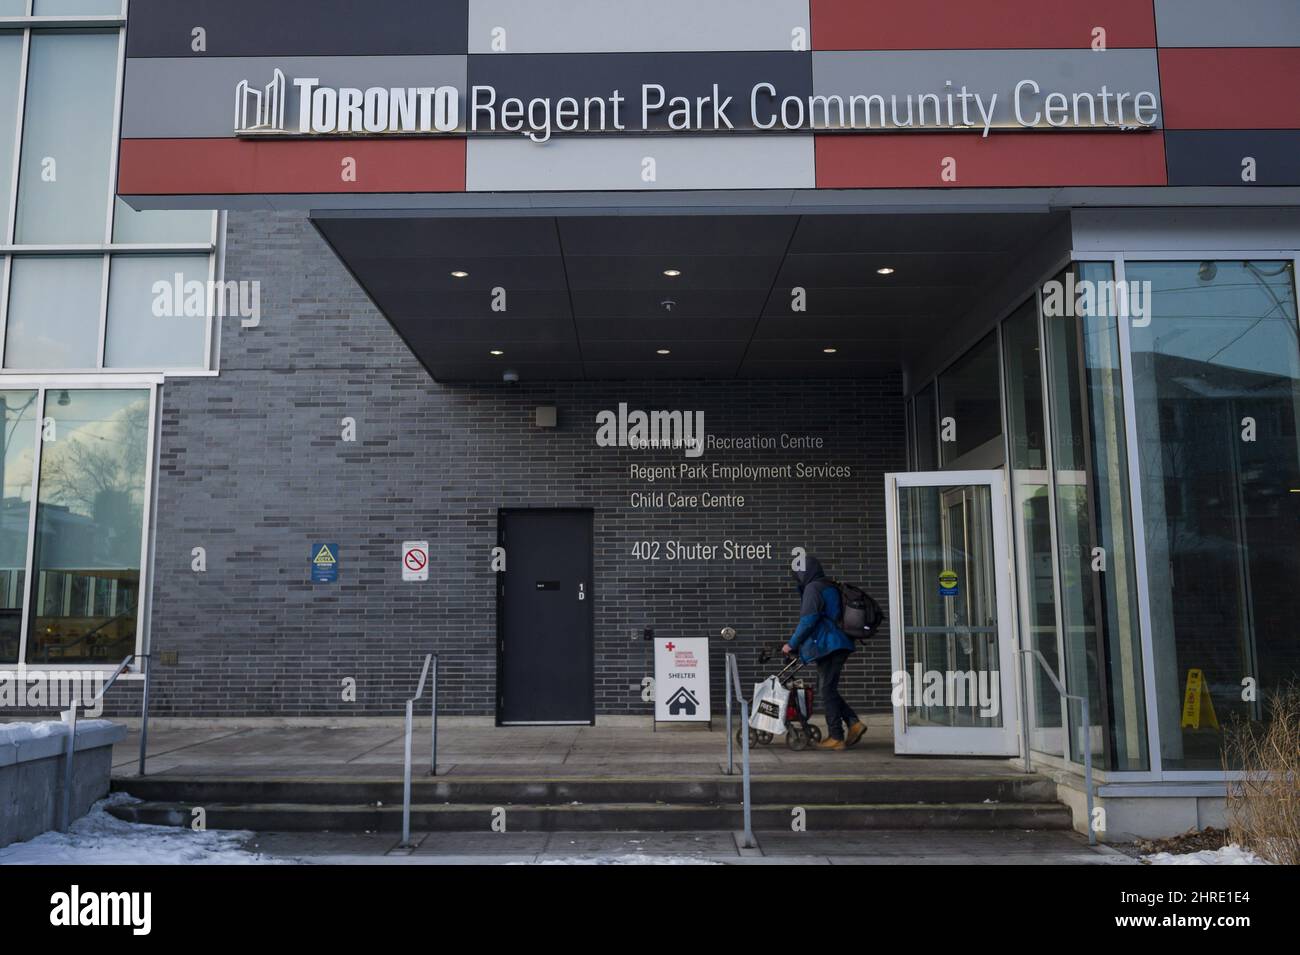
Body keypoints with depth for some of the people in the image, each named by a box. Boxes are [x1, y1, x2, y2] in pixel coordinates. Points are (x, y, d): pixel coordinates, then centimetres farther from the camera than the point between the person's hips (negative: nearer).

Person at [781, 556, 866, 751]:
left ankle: (836, 737, -2)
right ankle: (854, 722, 4)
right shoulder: (831, 588, 21)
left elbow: (808, 621, -16)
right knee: (829, 689, 15)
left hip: (827, 646, -9)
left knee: (828, 691, -4)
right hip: (840, 645, 9)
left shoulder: (813, 589, -8)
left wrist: (792, 644, -7)